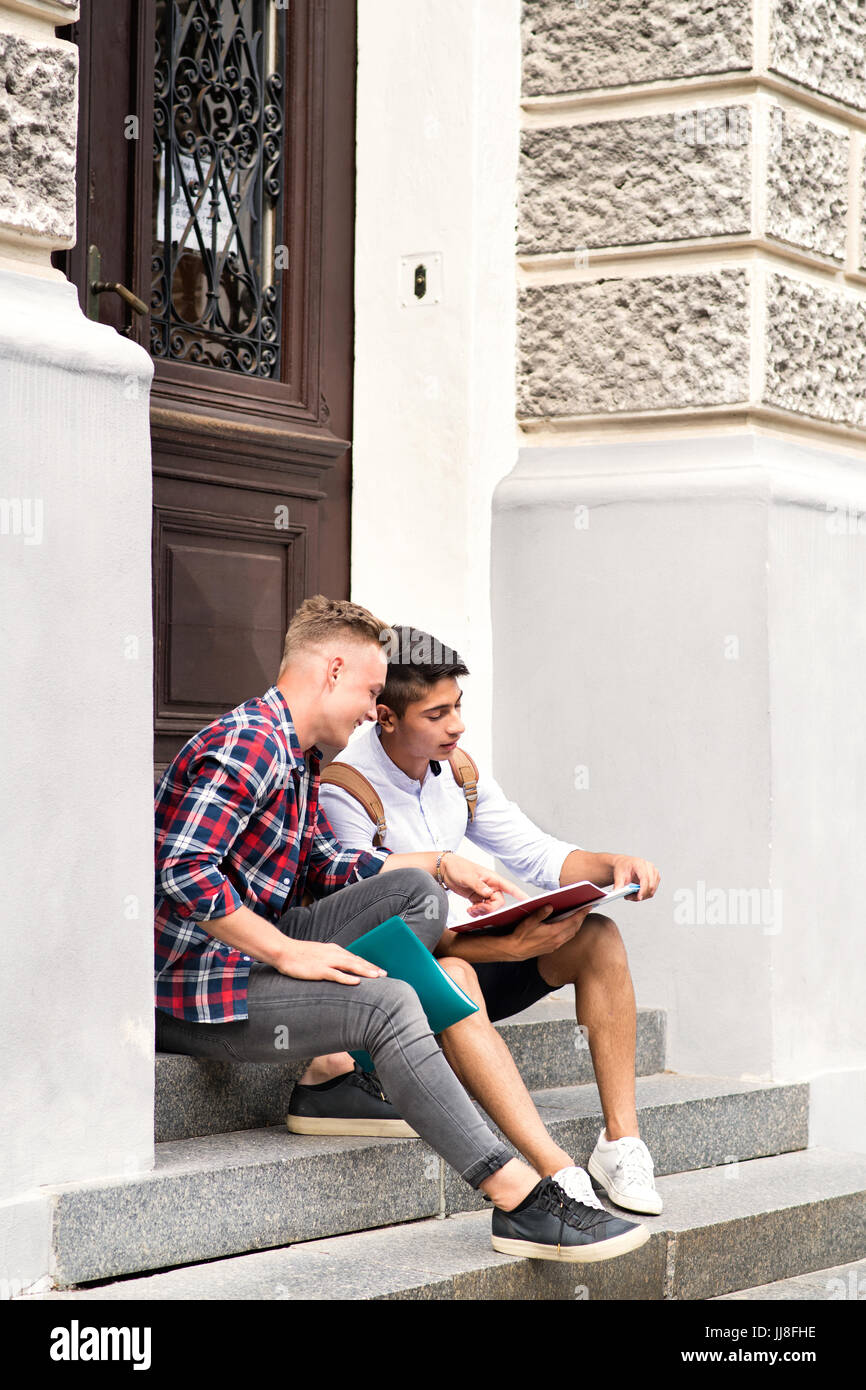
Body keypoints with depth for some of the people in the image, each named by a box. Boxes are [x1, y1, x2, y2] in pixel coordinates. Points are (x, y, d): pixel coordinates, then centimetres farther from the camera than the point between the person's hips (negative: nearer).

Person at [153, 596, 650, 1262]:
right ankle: (522, 1201, -30)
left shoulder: (296, 755, 15)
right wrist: (289, 952, -26)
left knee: (416, 890, 4)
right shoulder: (248, 745, -19)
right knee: (387, 1001, -28)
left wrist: (441, 865, 15)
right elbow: (184, 871, -30)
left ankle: (331, 1066, -6)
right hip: (199, 992, -10)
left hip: (254, 952, 10)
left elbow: (325, 867, 21)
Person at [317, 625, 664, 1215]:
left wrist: (611, 865, -12)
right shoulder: (344, 790, -19)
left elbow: (533, 852, 9)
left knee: (598, 939, -12)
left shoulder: (457, 768, 5)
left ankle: (621, 1140, -18)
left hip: (464, 955, 7)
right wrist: (510, 948, -33)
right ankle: (549, 1171, -40)